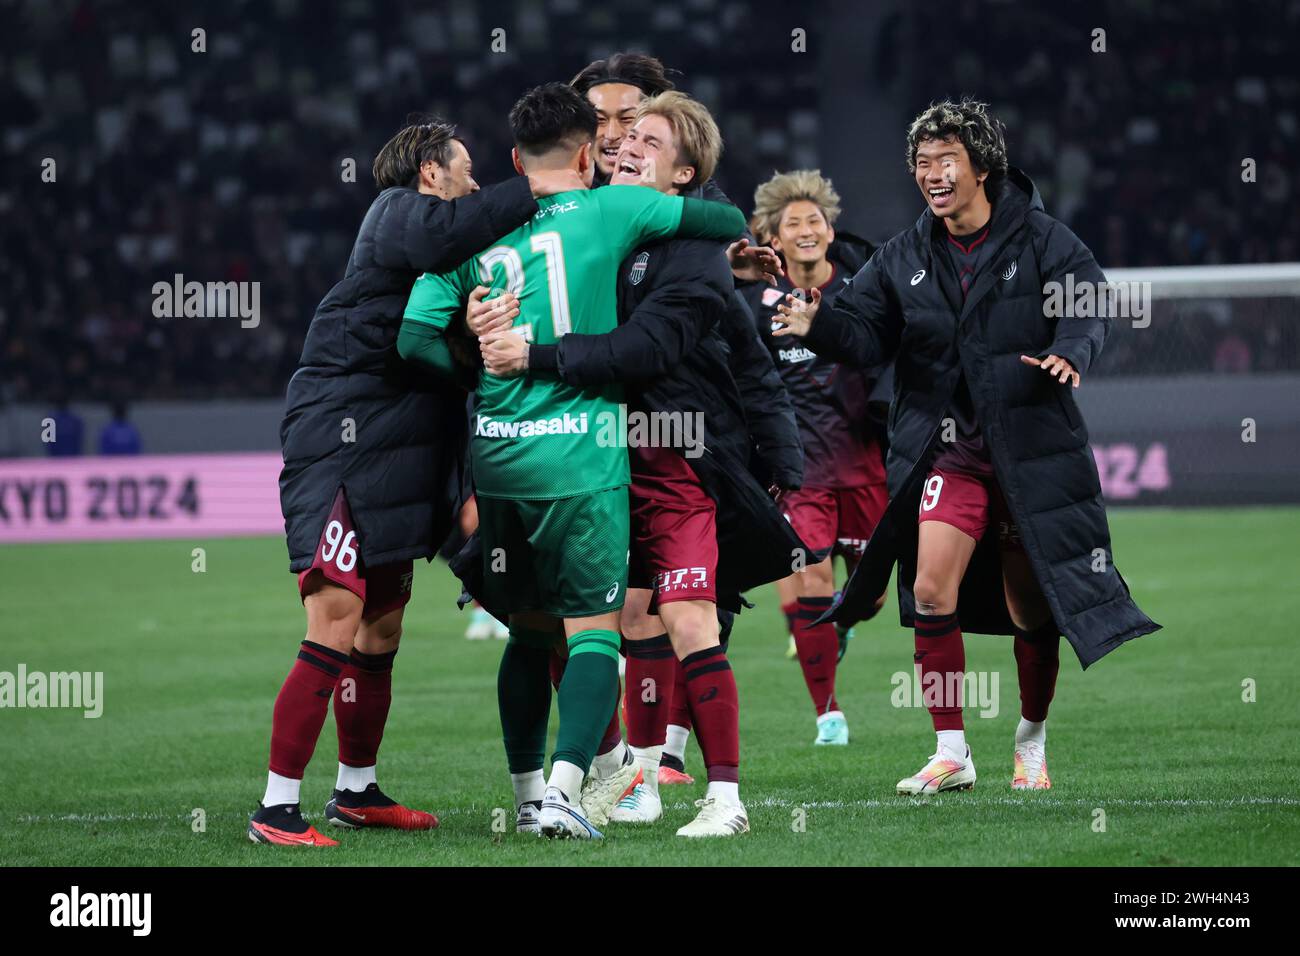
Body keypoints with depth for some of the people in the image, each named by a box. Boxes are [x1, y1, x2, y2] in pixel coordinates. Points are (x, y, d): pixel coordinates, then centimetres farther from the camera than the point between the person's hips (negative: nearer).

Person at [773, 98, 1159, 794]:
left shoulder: (1042, 241, -4)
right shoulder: (904, 258, 7)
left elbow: (1089, 304, -13)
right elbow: (868, 334, 3)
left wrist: (1071, 351, -35)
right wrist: (818, 325, -18)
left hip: (1031, 447, -2)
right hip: (948, 450, 2)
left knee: (1031, 606, 5)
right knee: (931, 590, -13)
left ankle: (1031, 744, 26)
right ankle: (951, 753, -3)